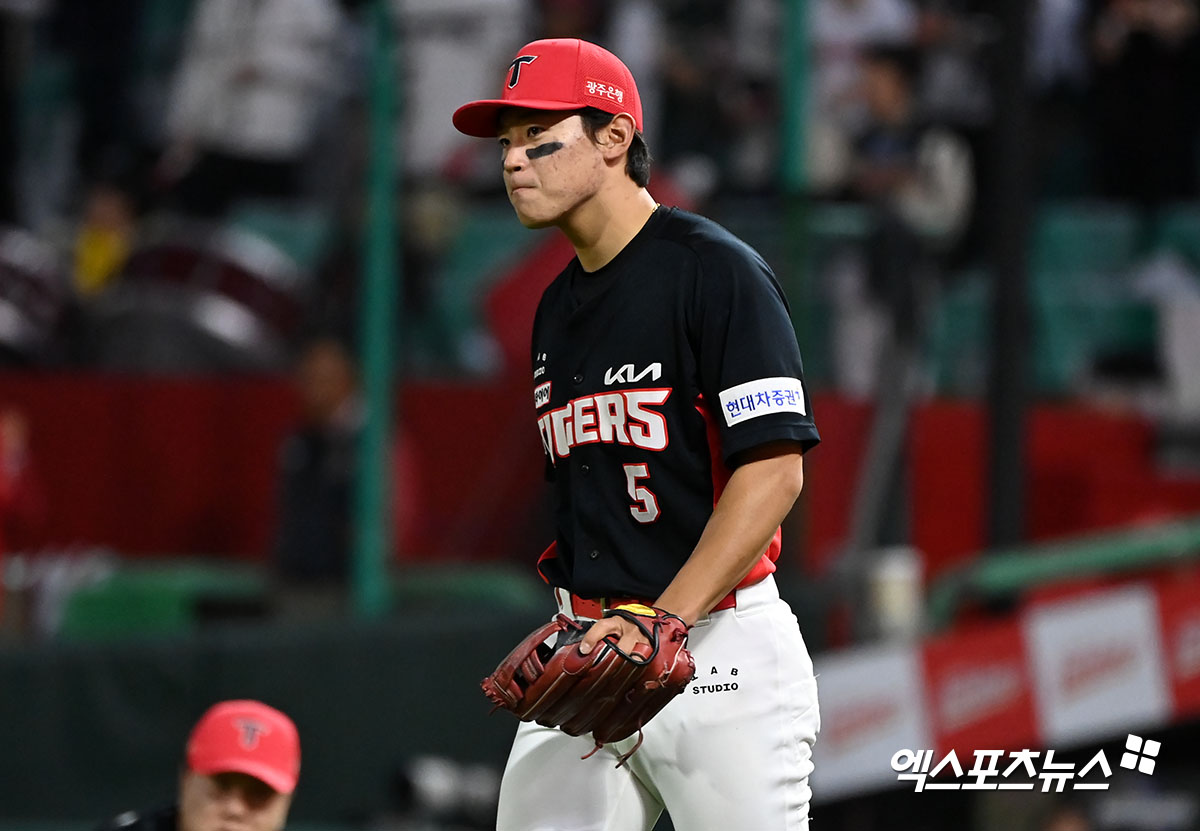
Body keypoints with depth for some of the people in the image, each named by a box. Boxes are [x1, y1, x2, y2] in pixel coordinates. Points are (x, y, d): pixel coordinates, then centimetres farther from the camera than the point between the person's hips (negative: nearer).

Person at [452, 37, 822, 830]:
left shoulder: (716, 272, -8)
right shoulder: (559, 306, 17)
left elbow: (774, 469, -16)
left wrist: (664, 621, -23)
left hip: (718, 652, -7)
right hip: (585, 648, 7)